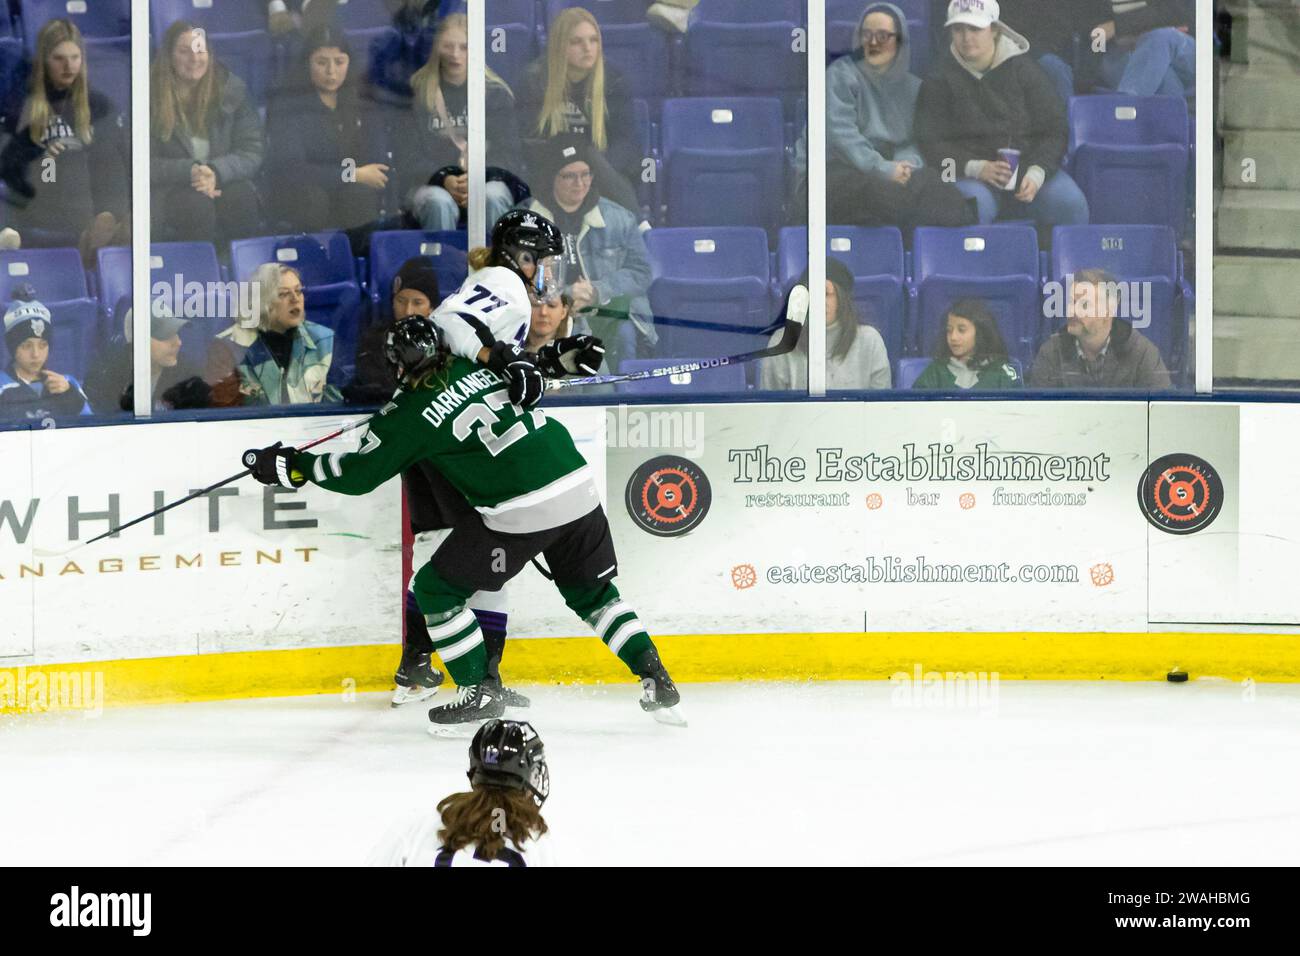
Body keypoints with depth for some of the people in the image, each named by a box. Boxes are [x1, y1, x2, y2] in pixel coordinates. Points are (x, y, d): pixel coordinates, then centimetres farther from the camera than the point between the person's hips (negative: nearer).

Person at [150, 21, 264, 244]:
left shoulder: (232, 88, 3)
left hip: (223, 183, 2)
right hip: (170, 190, -2)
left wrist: (216, 172, -20)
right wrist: (189, 172, -22)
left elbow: (252, 153, 0)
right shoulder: (150, 95, -3)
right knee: (196, 202, -36)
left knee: (241, 196, -32)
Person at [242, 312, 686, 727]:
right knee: (593, 592, 26)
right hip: (579, 488, 6)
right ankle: (655, 679, 17)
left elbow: (360, 474, 4)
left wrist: (291, 466, 14)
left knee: (436, 588, 10)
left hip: (520, 512, -6)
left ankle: (480, 691, 10)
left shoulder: (412, 414, -3)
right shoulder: (477, 366, 11)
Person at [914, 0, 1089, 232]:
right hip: (971, 175, -1)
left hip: (1029, 165, 1)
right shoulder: (940, 80, 6)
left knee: (1070, 203, -26)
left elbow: (1054, 131, 5)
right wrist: (977, 168, -17)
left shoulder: (1023, 69, 7)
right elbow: (931, 143, 0)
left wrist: (1036, 174, -14)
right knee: (972, 205, -37)